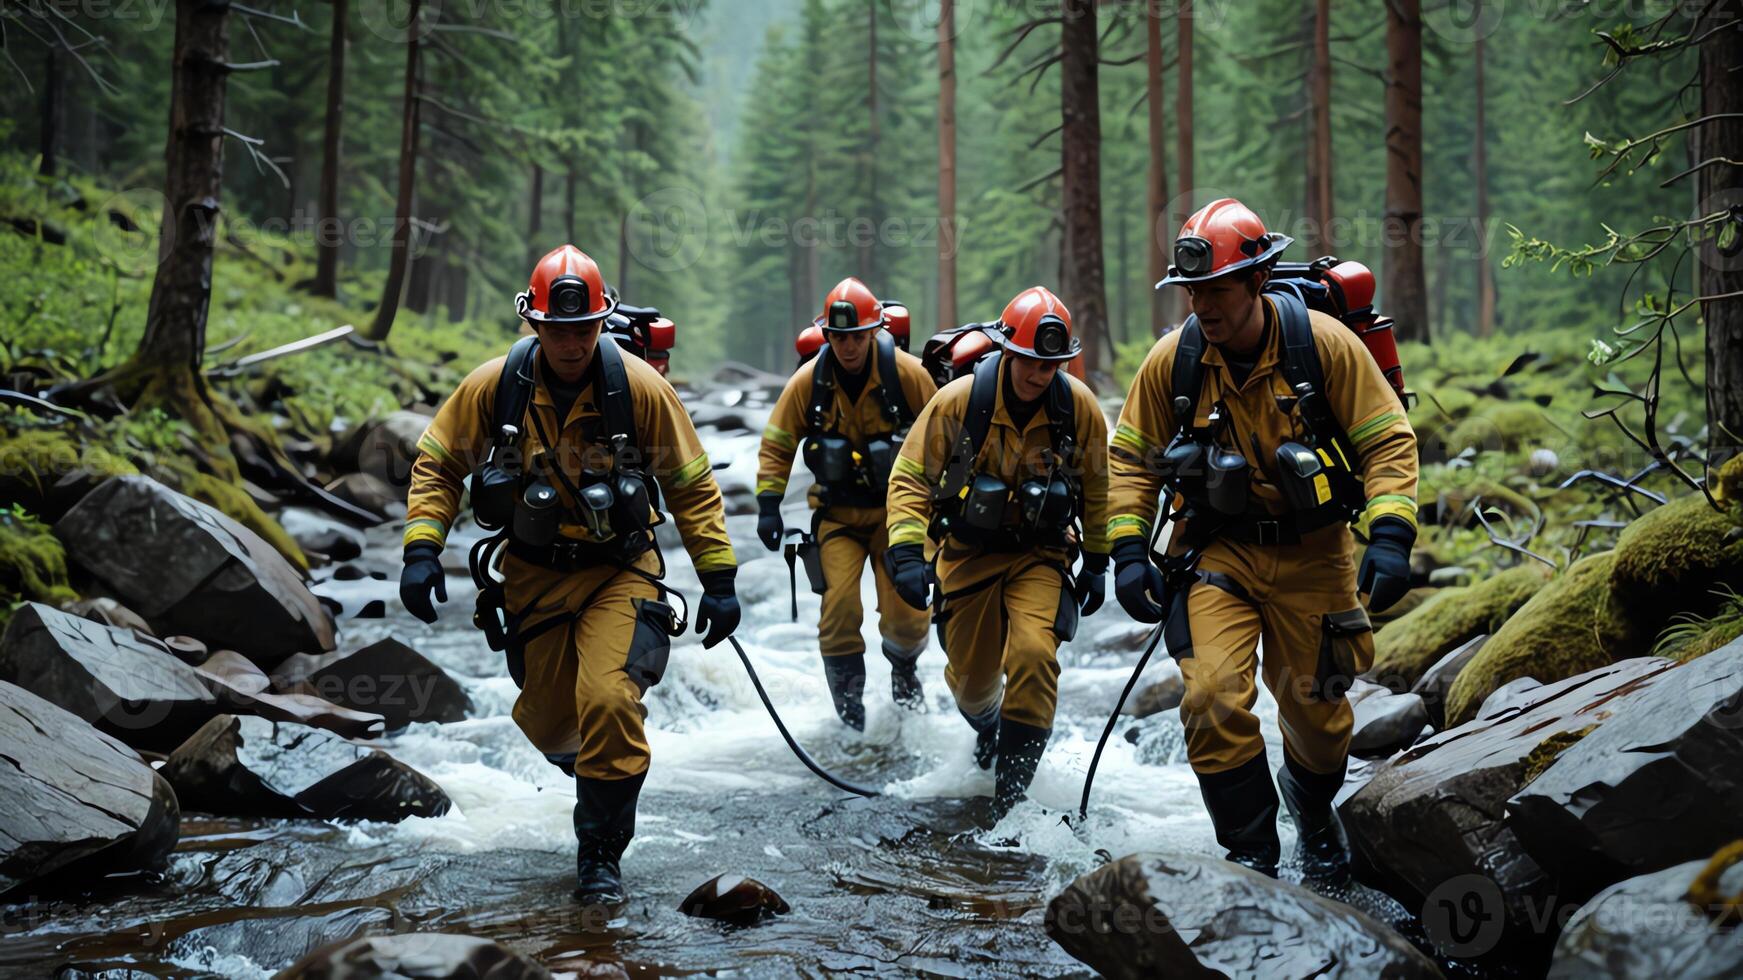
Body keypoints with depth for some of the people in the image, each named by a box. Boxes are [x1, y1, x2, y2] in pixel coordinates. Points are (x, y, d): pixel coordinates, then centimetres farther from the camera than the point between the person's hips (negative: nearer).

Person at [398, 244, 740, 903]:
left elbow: (692, 487, -5)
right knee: (547, 724, 11)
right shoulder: (493, 387, -11)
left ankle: (601, 852, -3)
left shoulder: (640, 388, -15)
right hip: (533, 575, 3)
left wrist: (719, 580, -6)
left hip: (619, 572, -2)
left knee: (608, 701, -23)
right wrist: (421, 549, -9)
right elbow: (437, 466, 3)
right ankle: (601, 777, 48)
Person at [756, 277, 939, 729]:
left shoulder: (907, 373, -12)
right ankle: (847, 701, 7)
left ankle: (902, 664, 29)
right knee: (838, 609, -14)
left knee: (906, 617, -6)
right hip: (838, 515, 1)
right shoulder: (808, 381, -8)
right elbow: (776, 445, 3)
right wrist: (769, 505, -4)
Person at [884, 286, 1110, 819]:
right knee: (970, 678, 12)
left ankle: (1012, 789, -11)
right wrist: (906, 552, -19)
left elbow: (1096, 487, 3)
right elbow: (910, 477, -9)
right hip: (969, 552, 1)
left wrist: (1097, 561, 7)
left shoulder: (1079, 406, -13)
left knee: (1033, 654, -24)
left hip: (1040, 554, 0)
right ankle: (987, 728, 50)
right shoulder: (959, 401, -18)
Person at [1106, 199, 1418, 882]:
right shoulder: (1173, 359, -9)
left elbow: (1388, 441, -8)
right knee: (1213, 696, -20)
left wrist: (1389, 536, -21)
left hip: (1311, 551, 0)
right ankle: (1251, 856, -3)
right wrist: (1128, 550, -5)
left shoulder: (1324, 344, -14)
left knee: (1318, 712, 10)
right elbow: (1130, 459, 4)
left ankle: (1312, 806, 46)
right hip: (1218, 550, 1)